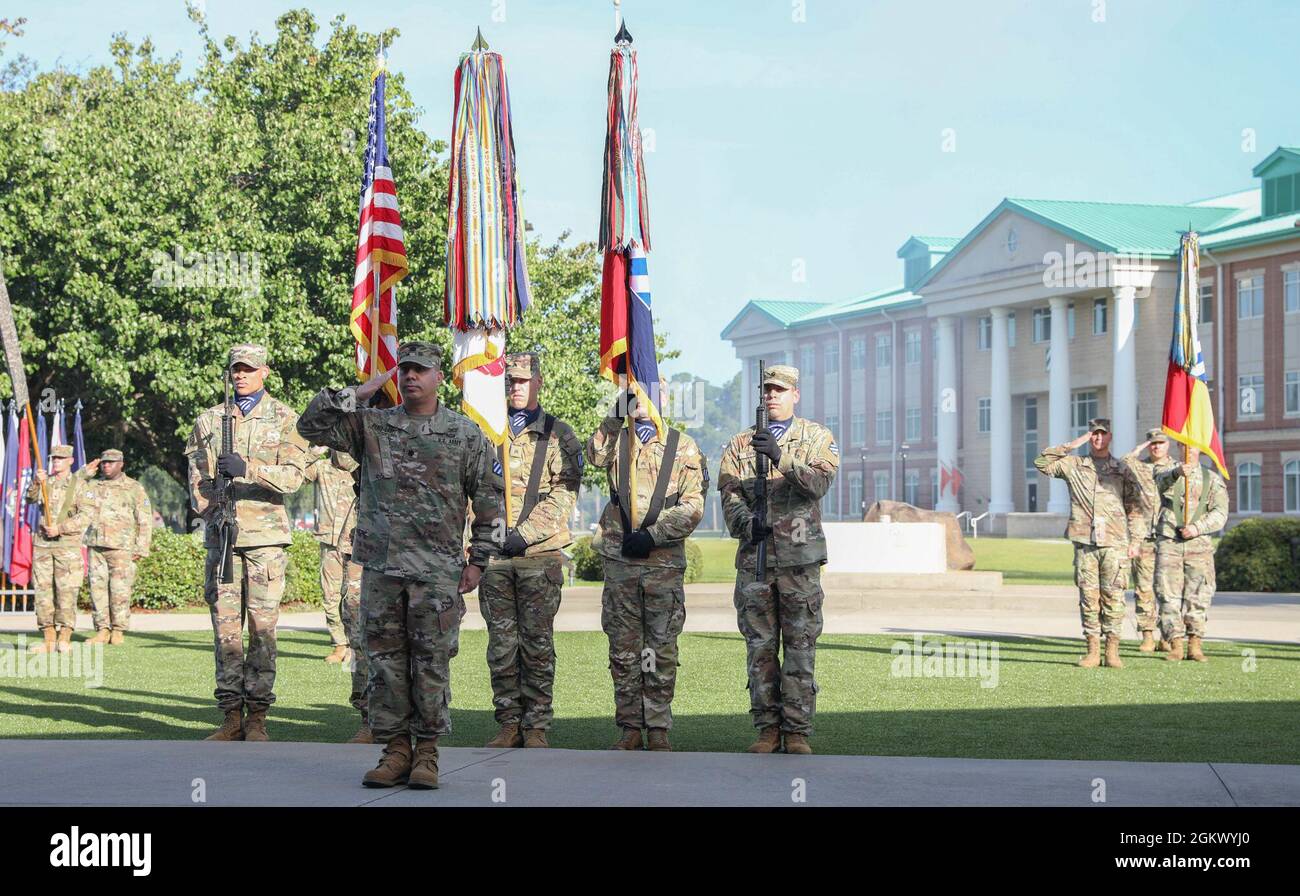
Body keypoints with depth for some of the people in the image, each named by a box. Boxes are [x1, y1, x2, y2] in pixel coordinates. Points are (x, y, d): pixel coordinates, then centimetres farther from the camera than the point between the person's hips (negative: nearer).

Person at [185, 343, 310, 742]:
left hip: (265, 535, -3)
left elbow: (293, 476, -6)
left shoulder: (284, 419, 5)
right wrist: (210, 512, -5)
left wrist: (248, 468, -20)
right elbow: (197, 475, 11)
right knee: (225, 626, 2)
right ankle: (231, 716, 6)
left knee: (262, 626, -3)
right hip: (221, 533, 3)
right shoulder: (209, 420, 14)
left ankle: (257, 716, 2)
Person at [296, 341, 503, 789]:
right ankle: (395, 750, 12)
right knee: (385, 662, 4)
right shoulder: (372, 425, 9)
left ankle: (426, 753, 8)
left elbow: (489, 499, 6)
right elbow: (311, 425, 3)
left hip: (437, 571, -2)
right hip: (380, 567, 2)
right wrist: (357, 394, -4)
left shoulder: (465, 433, 4)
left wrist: (478, 560, 2)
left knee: (431, 663, 0)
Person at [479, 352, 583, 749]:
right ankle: (509, 724, 10)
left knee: (537, 643, -1)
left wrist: (525, 534, -13)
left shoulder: (558, 435, 6)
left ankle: (536, 726, 5)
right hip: (495, 554, 2)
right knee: (501, 643, 3)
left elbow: (563, 495, -3)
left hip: (540, 555, -2)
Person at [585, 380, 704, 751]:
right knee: (623, 649, 5)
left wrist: (653, 535, -12)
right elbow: (596, 456, -13)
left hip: (664, 561, -2)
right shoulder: (617, 441, 12)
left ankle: (658, 730, 7)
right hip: (619, 559, 2)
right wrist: (615, 416, -21)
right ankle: (630, 728, 11)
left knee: (661, 650, 1)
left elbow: (692, 507, -2)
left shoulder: (683, 446, 5)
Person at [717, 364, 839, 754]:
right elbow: (729, 496, 0)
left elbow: (819, 482, -12)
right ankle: (767, 729, 9)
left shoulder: (817, 438, 7)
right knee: (760, 646, 3)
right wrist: (746, 523, -20)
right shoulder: (740, 445, 12)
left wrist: (780, 458, -27)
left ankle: (797, 731, 4)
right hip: (754, 559, 2)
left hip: (799, 559, -2)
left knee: (801, 647, -1)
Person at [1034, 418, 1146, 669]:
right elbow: (1042, 463, 3)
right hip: (1084, 543, 1)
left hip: (1114, 544, -1)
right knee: (1088, 597, 1)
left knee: (1113, 597, -3)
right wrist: (1070, 446, 0)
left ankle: (1112, 651, 1)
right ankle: (1092, 650, 5)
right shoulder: (1073, 465, 11)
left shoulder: (1123, 470, 10)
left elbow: (1135, 507, 8)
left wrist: (1136, 540, 0)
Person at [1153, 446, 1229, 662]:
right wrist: (1177, 472, -37)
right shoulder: (1167, 474, 11)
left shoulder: (1213, 479, 11)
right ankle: (1175, 645, -1)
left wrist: (1197, 528, -16)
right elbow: (1162, 481, -15)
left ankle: (1195, 645, 5)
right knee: (1169, 595, -5)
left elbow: (1220, 514, 1)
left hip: (1198, 544, 0)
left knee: (1198, 596, -3)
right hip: (1168, 543, 0)